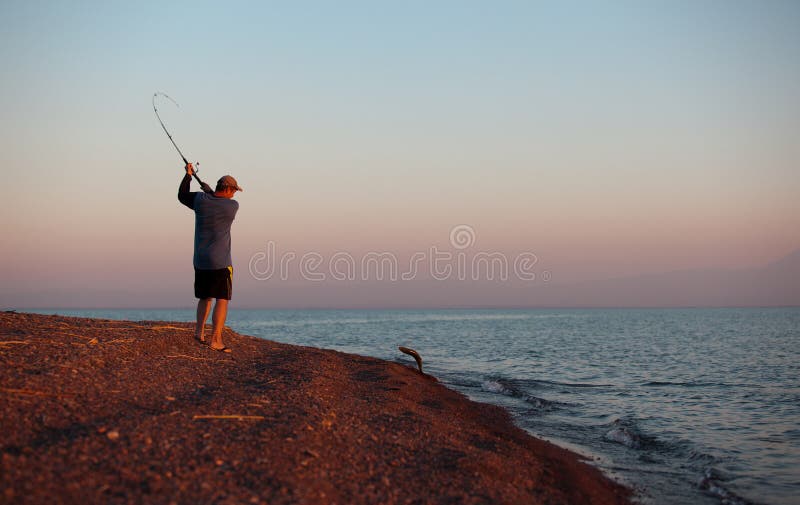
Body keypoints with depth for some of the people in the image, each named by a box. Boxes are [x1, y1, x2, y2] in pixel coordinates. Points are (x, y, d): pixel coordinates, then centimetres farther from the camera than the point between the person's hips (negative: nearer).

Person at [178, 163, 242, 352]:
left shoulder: (200, 199, -1)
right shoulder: (233, 206, -8)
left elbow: (182, 195, 19)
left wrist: (188, 175, 22)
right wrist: (209, 190, 23)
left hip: (200, 261, 5)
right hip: (221, 262, -5)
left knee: (204, 297, 21)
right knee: (222, 300, -2)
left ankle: (199, 331, 14)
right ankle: (216, 339, -10)